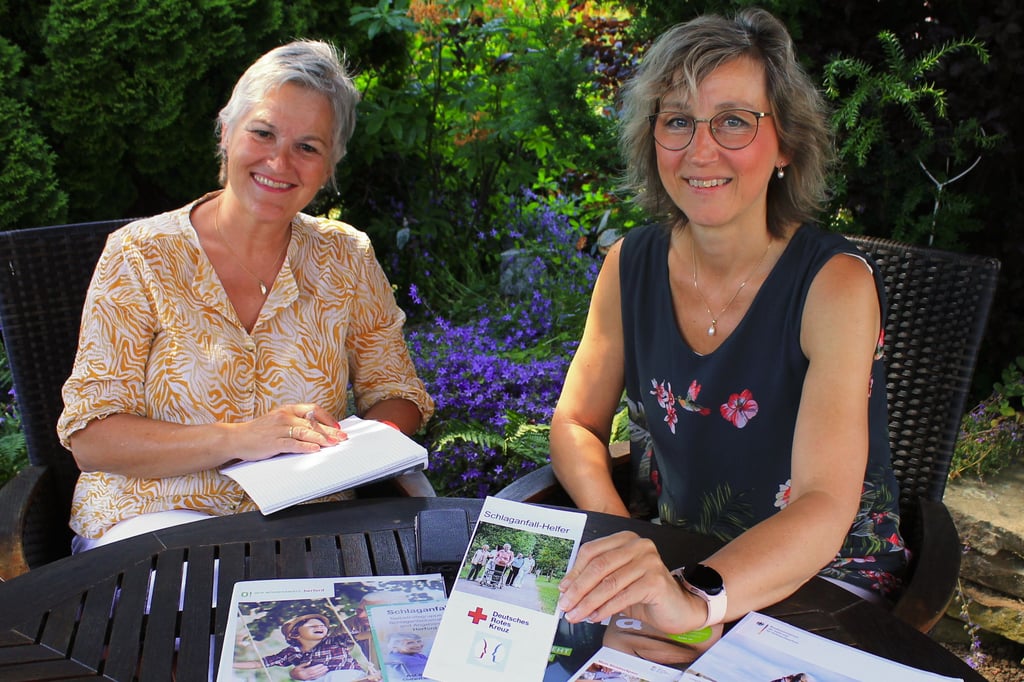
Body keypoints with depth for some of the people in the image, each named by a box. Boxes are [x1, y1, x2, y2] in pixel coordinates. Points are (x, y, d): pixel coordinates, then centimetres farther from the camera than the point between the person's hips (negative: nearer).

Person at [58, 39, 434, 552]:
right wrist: (237, 438, -24)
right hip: (161, 520, -4)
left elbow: (397, 395, 8)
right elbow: (90, 437, -9)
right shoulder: (140, 256, -4)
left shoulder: (346, 258, 4)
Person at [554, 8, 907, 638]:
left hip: (820, 585, -3)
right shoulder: (632, 265, -5)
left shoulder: (836, 283, -18)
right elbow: (577, 423, 3)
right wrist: (621, 547, -15)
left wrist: (694, 599, -45)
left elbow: (825, 509, -27)